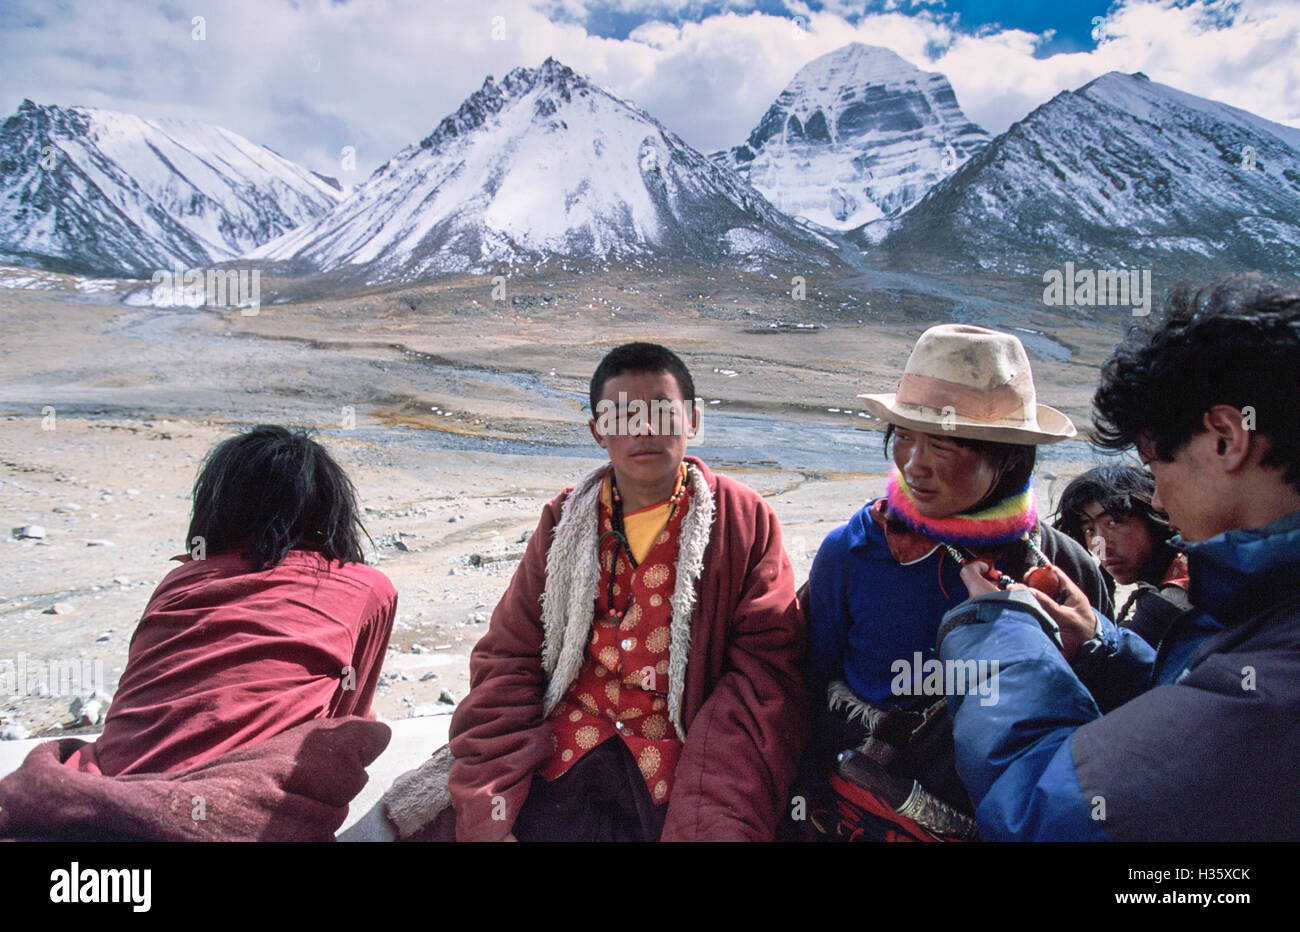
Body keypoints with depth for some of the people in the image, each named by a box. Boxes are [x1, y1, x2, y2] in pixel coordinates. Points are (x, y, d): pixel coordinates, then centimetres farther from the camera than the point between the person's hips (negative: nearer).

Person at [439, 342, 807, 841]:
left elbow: (764, 671, -7)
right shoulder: (566, 519, 8)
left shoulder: (745, 519, 0)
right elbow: (508, 660, 6)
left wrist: (716, 818, -19)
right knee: (436, 823, -15)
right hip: (557, 753, 1)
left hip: (679, 760, -1)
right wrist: (487, 809, -5)